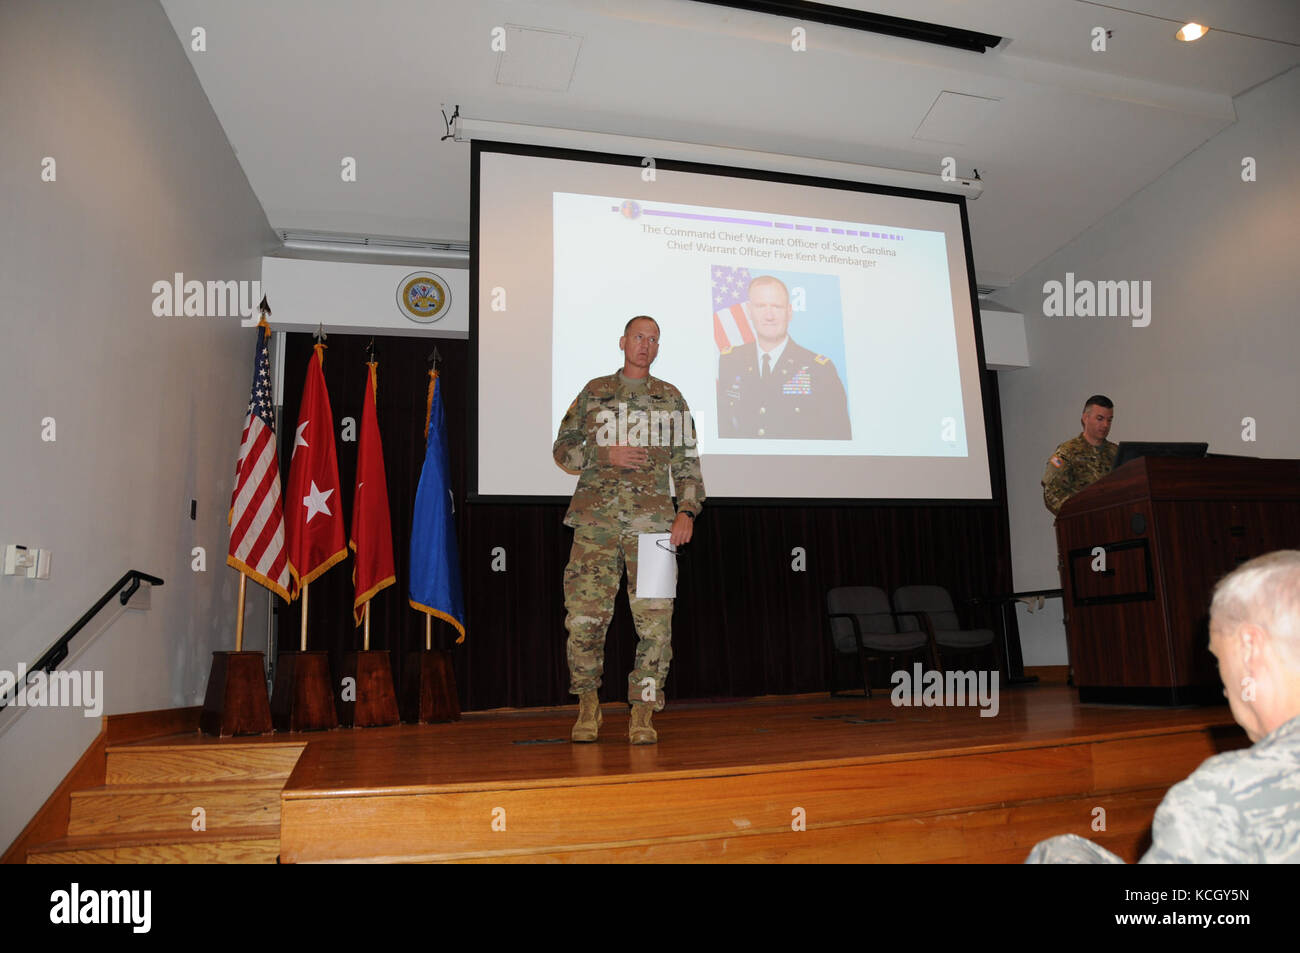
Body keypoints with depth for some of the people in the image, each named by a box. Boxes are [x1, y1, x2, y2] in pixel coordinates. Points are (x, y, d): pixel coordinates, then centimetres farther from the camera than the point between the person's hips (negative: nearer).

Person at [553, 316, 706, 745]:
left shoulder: (671, 399, 15)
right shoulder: (593, 393, 14)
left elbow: (688, 464, 13)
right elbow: (563, 448, 13)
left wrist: (687, 511, -1)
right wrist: (606, 456, -4)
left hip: (652, 523, 1)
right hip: (596, 521, 0)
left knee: (655, 620, -5)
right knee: (584, 616, -4)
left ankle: (643, 714, 7)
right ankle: (588, 704, 16)